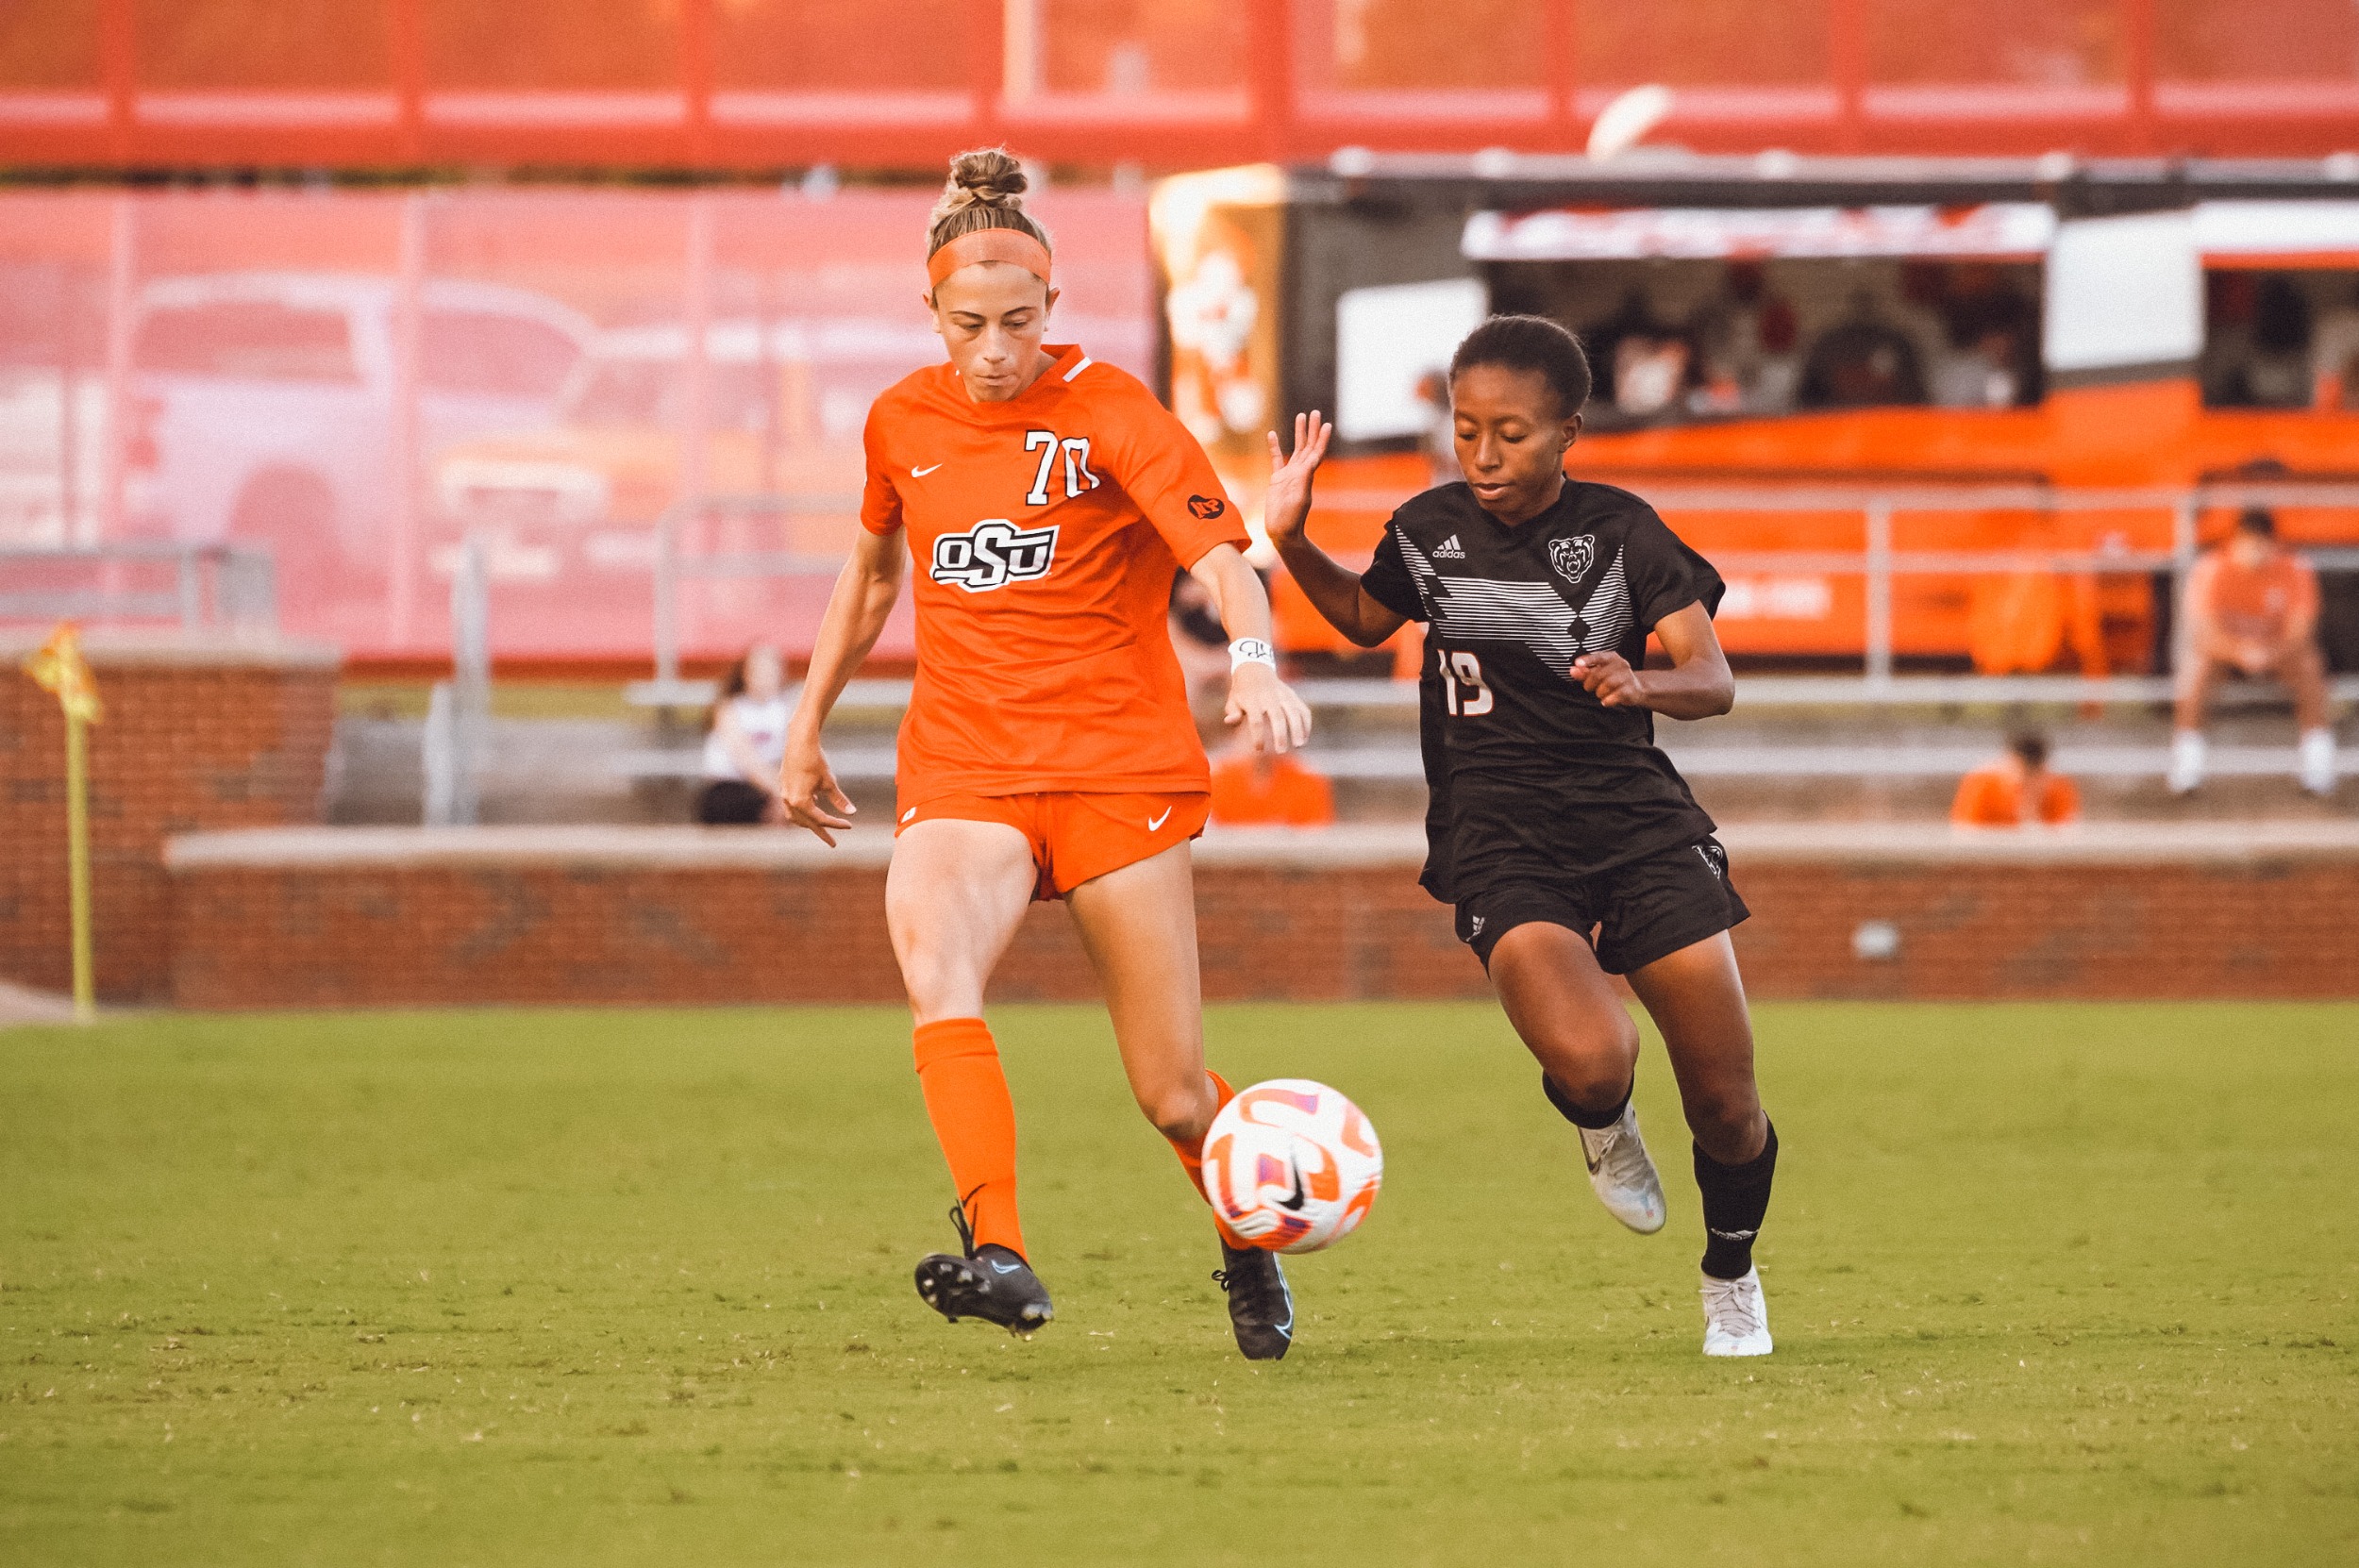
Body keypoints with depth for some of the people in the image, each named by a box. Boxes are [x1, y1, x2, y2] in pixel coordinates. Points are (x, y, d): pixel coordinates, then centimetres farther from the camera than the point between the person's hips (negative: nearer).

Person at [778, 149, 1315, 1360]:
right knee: (934, 966, -31)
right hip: (961, 769, 2)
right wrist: (807, 727, 28)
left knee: (1174, 1092, 1)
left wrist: (1254, 664, -39)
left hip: (1119, 768, -2)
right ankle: (998, 1257, -43)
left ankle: (1253, 1256, 32)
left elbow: (1221, 558, -18)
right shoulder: (904, 422, 7)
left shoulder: (1108, 411, -7)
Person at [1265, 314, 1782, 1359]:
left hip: (1637, 815, 0)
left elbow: (1714, 681, -9)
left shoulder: (1619, 530, -4)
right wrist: (1290, 543, 5)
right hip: (1501, 836, 0)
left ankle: (1731, 1280, 30)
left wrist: (1644, 684, -32)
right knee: (1589, 1059, -29)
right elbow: (1364, 618, 23)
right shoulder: (1430, 532, 1)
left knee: (1726, 1106, 0)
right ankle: (1600, 1128, 10)